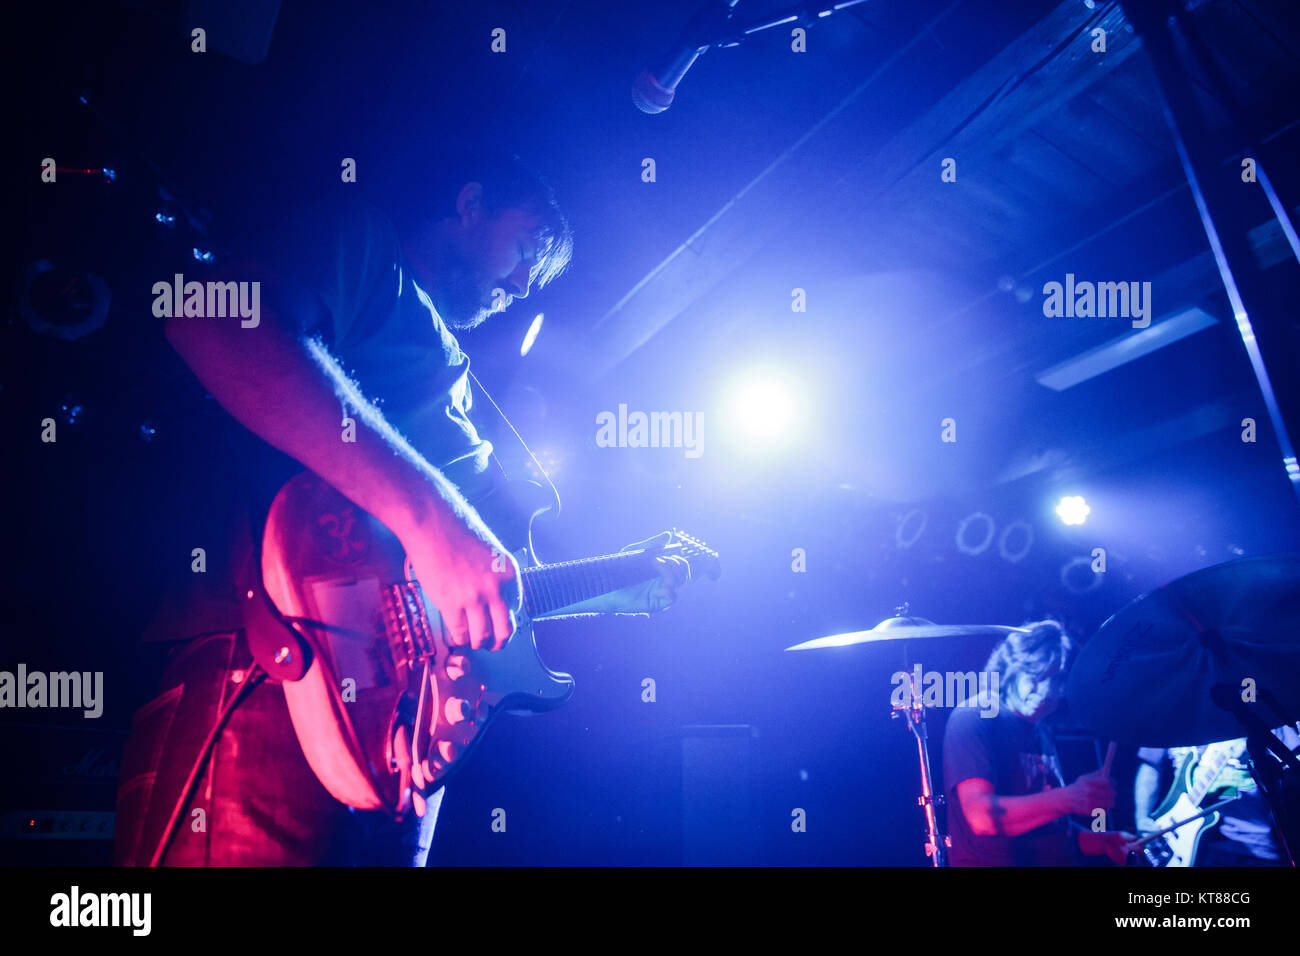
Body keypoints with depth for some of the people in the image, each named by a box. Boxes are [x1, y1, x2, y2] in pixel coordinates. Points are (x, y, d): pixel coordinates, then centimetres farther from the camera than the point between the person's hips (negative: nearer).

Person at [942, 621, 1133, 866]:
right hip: (994, 861, -7)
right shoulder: (972, 720, -8)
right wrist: (1067, 799, -30)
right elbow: (981, 816, -22)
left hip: (1058, 862, 7)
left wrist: (1103, 842, 6)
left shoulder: (1043, 733, 16)